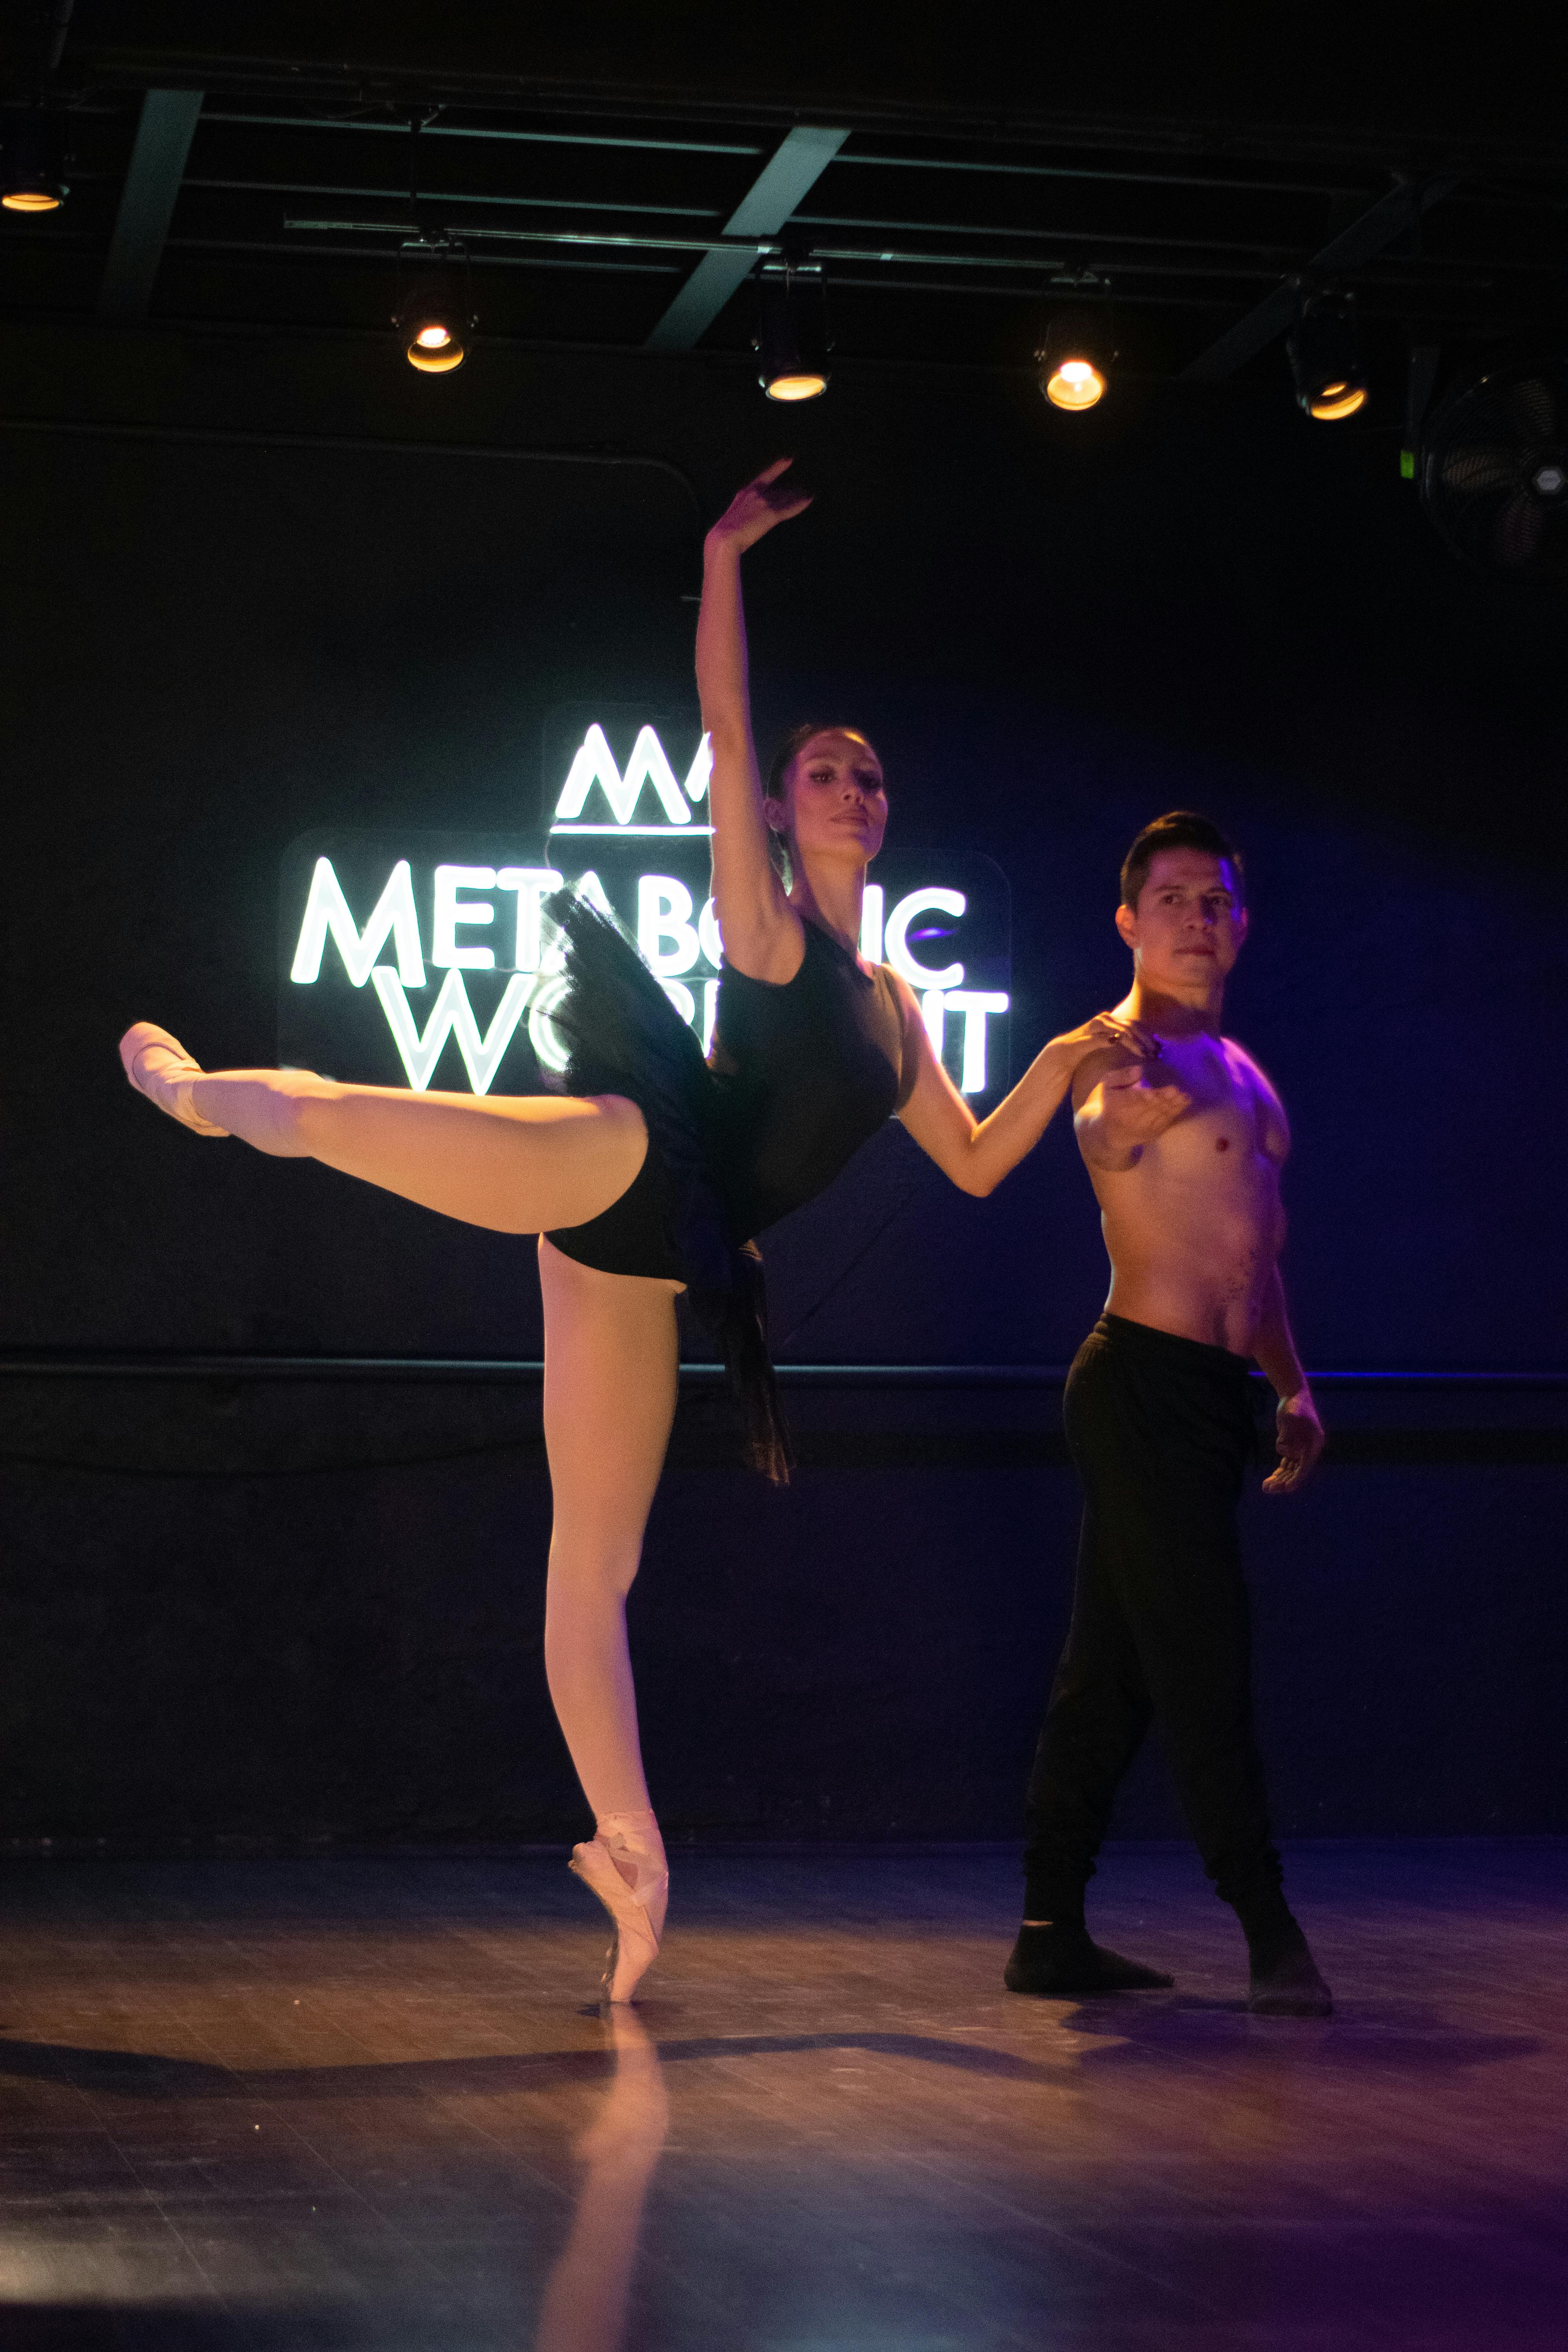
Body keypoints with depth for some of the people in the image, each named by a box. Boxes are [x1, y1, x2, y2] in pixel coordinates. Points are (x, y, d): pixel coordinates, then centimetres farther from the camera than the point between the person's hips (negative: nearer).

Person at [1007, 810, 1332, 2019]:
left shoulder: (1243, 1075, 21)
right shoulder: (1117, 1051, -7)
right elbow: (1104, 1139, -30)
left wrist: (1295, 1386, 22)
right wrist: (1120, 1120, -52)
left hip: (1210, 1391, 9)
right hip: (1146, 1377, -9)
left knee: (1113, 1666, 9)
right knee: (1202, 1649, -10)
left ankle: (1053, 1932, 13)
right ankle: (1270, 1930, -8)